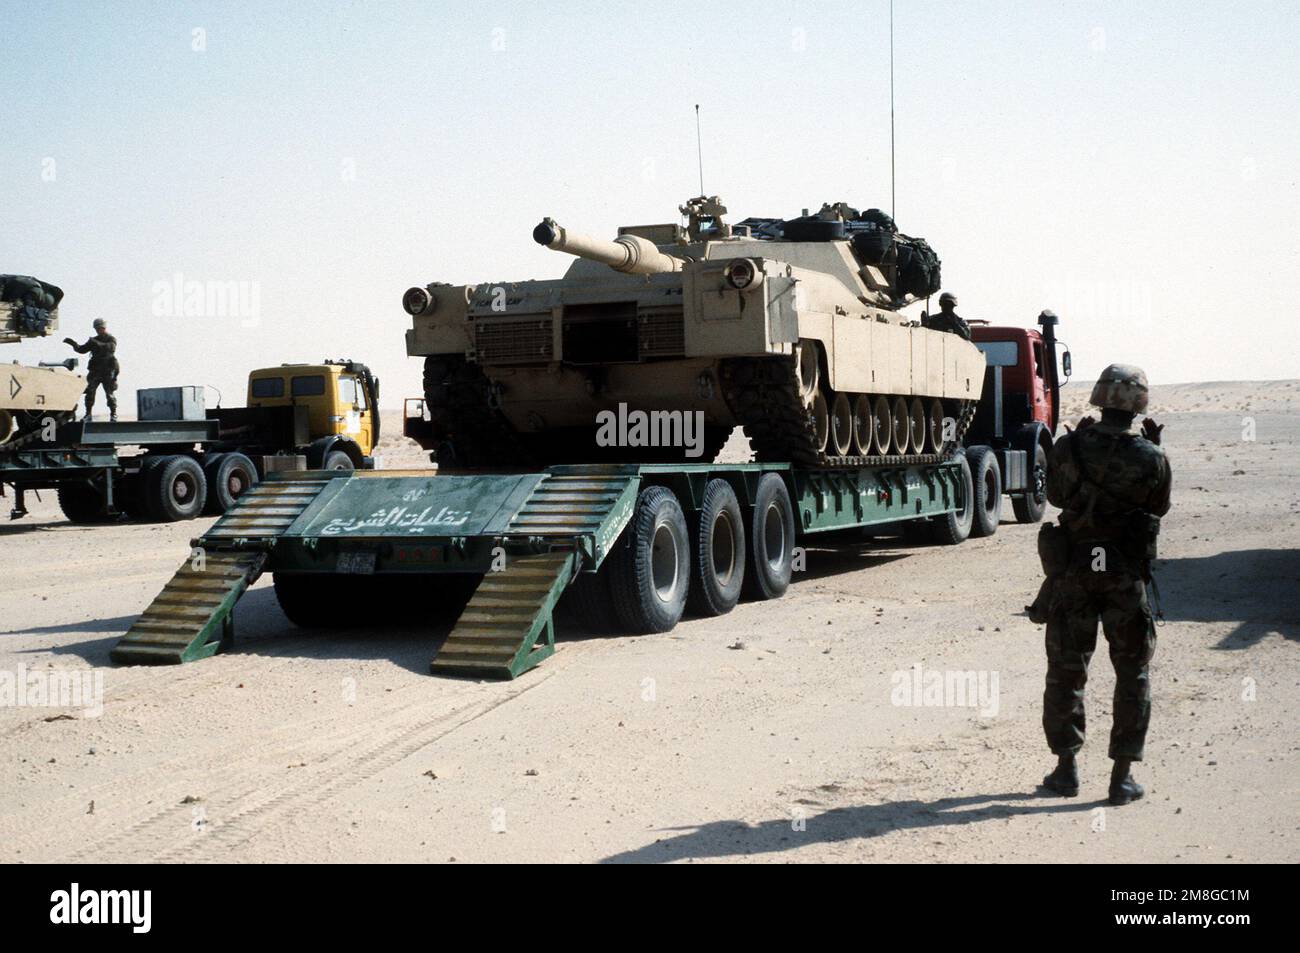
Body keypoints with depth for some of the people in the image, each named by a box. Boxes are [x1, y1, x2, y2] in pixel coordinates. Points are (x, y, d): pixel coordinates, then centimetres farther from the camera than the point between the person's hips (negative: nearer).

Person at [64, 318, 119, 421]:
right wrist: (73, 343, 1)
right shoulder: (94, 340, 16)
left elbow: (110, 348, -22)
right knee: (90, 392, -4)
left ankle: (113, 414, 6)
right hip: (95, 370, 5)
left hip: (108, 371, -5)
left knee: (110, 394, -3)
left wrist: (97, 344, -29)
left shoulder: (112, 339, 0)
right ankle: (88, 414, 0)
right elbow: (82, 350, 15)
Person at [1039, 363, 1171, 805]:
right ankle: (1122, 777, 10)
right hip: (1126, 576, -1)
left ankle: (1066, 769, 19)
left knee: (1066, 669, 13)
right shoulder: (1150, 458, -11)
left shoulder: (1067, 449, -8)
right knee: (1132, 674, 10)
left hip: (1075, 572, 1)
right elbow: (1160, 508, 6)